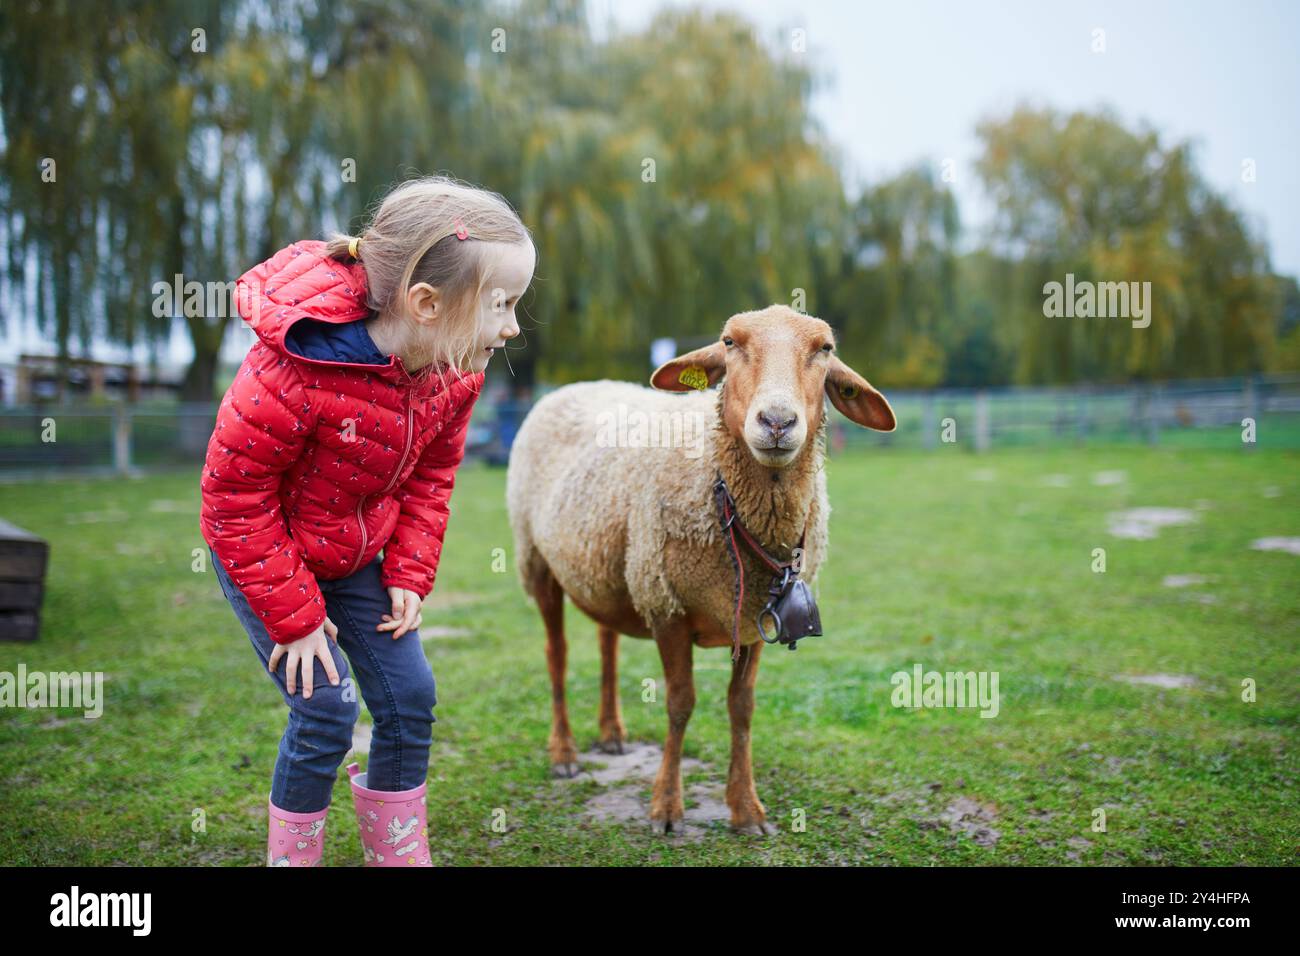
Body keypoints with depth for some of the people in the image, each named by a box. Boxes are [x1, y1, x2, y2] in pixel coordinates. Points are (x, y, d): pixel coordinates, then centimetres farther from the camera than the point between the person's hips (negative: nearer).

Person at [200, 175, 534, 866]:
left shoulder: (454, 372, -15)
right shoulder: (292, 373, -35)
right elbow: (235, 499, -24)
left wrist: (409, 574, -6)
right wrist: (293, 615, -19)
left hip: (357, 552, 6)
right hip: (261, 552, -6)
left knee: (411, 696, 4)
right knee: (327, 707, -10)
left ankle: (399, 852, 23)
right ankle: (291, 850, 15)